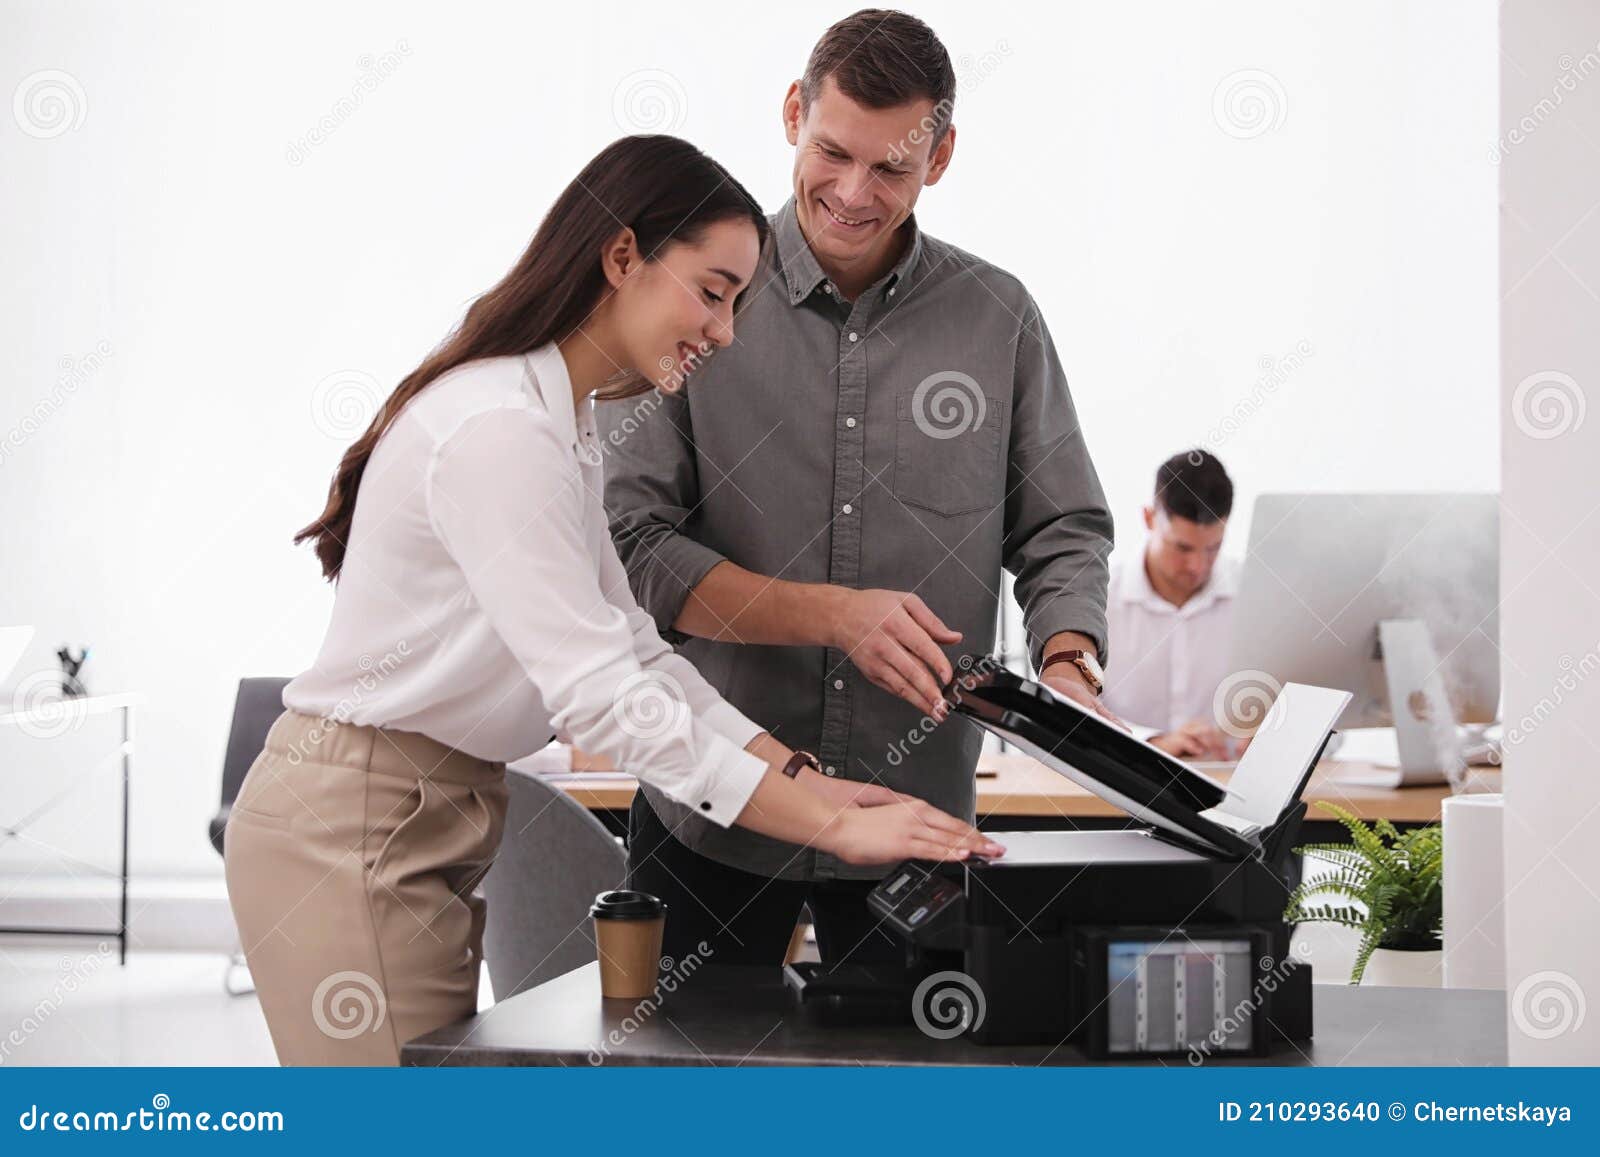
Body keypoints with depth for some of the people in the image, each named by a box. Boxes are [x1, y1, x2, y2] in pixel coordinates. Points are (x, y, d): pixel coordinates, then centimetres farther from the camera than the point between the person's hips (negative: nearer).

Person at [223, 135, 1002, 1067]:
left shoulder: (565, 426, 11)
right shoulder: (500, 429, -22)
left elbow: (633, 651, 9)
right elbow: (598, 693, -27)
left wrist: (805, 778, -2)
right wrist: (831, 828, -27)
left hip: (431, 816, 10)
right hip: (353, 828, -10)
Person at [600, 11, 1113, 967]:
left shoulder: (997, 319, 3)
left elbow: (1065, 531, 9)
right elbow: (634, 546, -9)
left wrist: (1069, 662, -12)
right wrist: (834, 616, -19)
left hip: (916, 822, 1)